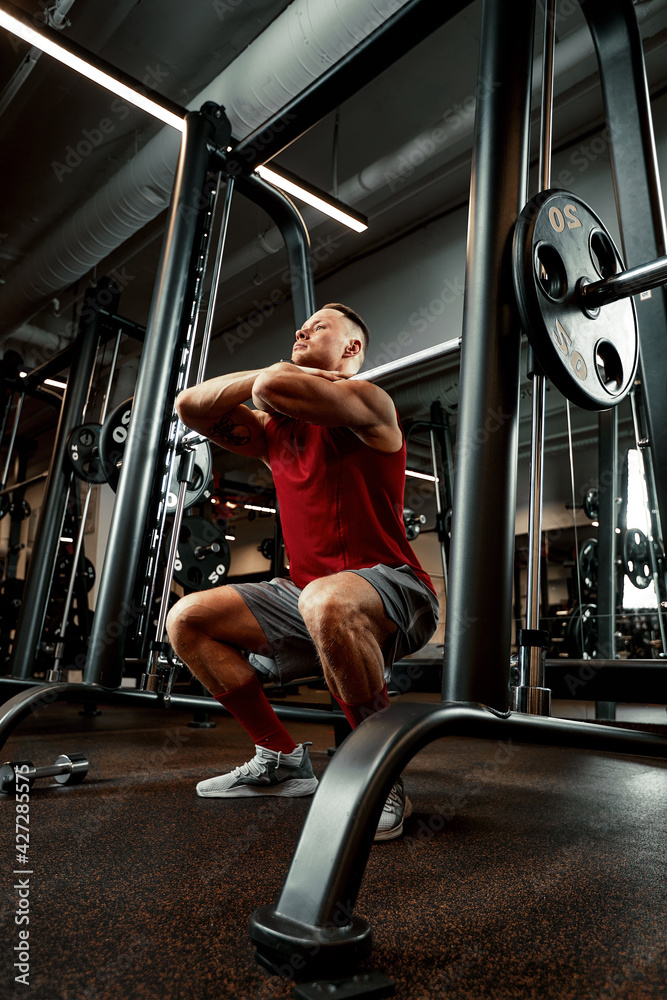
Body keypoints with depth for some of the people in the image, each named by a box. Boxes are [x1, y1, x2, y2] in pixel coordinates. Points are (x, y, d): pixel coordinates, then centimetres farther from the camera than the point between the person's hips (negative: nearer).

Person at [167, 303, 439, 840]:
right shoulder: (276, 429, 15)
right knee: (187, 620, 3)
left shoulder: (367, 403, -8)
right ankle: (281, 759, 11)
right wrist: (278, 371, 1)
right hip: (306, 592, 8)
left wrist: (281, 379, -1)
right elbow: (191, 406, 8)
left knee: (327, 602, -41)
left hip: (392, 594, -7)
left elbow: (273, 388, -26)